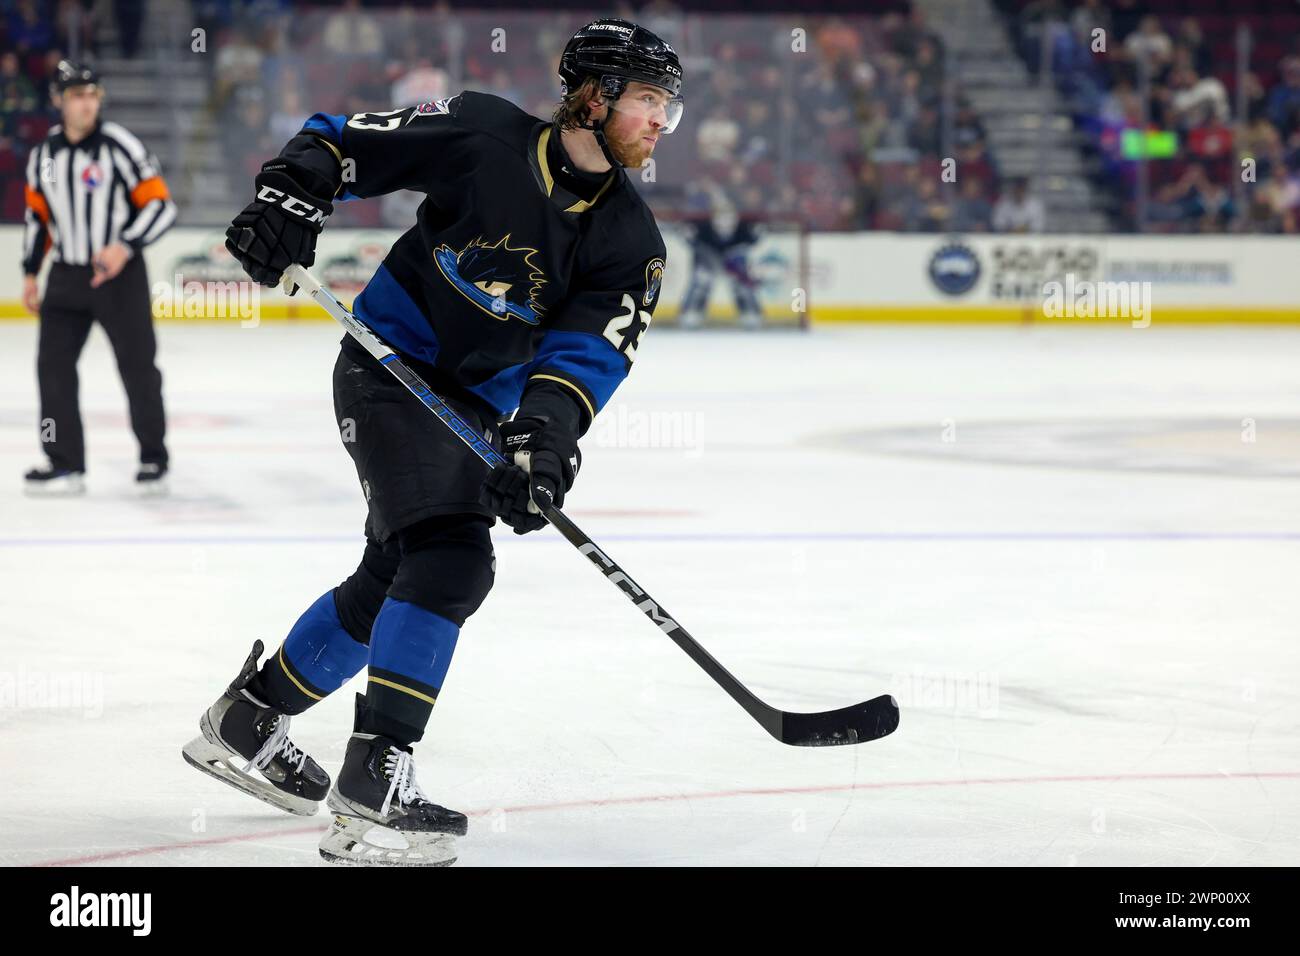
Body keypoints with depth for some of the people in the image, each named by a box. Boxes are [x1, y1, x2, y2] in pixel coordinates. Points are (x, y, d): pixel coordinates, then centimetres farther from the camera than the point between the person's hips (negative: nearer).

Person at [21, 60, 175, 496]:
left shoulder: (120, 146, -11)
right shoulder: (43, 155, 6)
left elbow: (161, 206, -11)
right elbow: (37, 215, 18)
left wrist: (125, 247, -23)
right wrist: (30, 273, 14)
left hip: (119, 273, -5)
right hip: (67, 275, 5)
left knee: (137, 367, -1)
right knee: (53, 364, -1)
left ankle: (153, 458, 14)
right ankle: (65, 463, 4)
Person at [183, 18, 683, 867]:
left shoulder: (632, 243, -4)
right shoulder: (482, 134, -13)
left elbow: (587, 354, -15)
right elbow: (341, 143, -5)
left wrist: (542, 436, -32)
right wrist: (288, 196, -23)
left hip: (478, 407, 7)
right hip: (389, 370, -7)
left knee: (394, 581, 15)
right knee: (452, 559, -23)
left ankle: (249, 719, 35)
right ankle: (373, 786, -25)